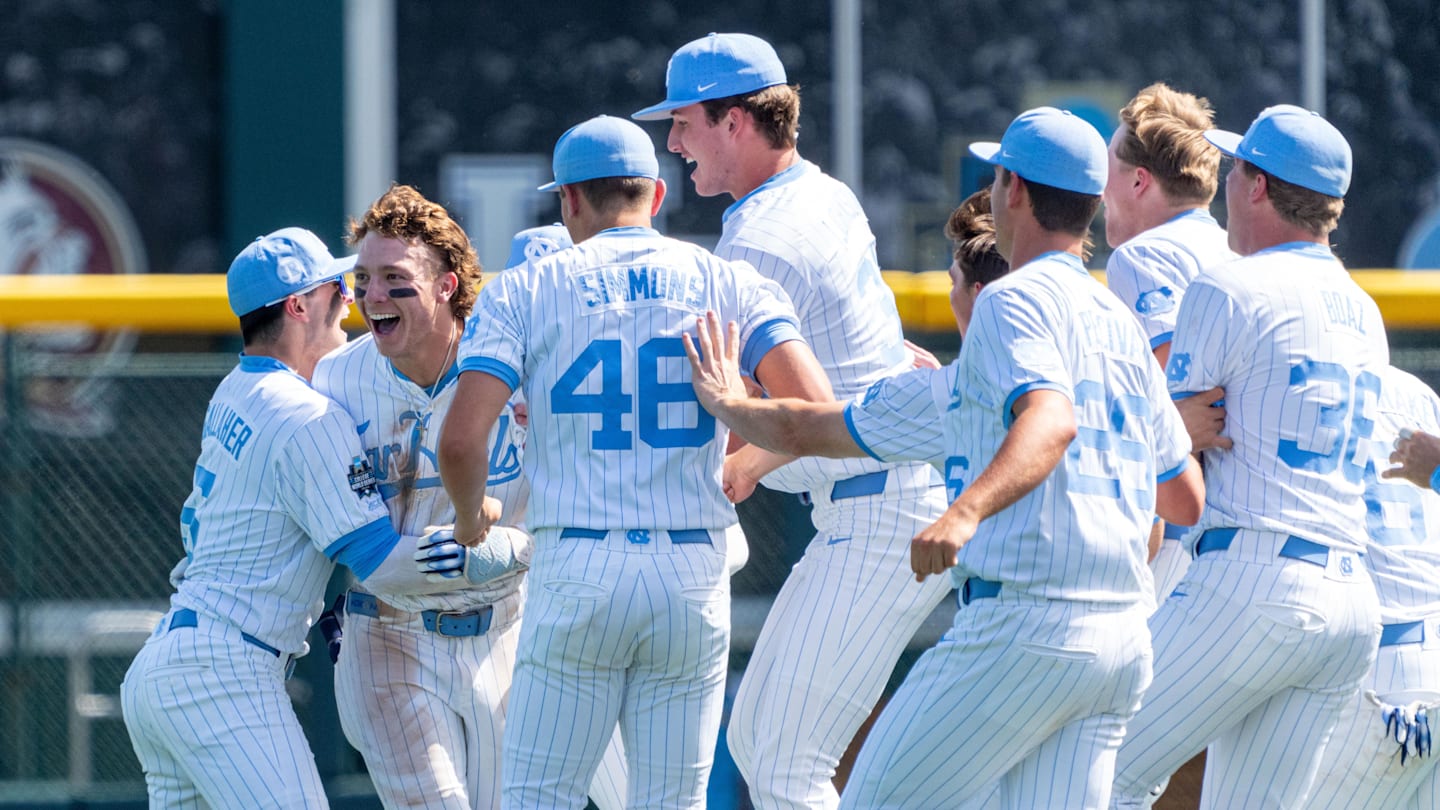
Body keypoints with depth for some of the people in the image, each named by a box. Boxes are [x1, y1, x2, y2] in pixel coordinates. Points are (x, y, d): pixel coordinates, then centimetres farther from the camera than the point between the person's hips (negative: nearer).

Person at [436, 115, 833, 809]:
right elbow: (813, 408, -8)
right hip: (695, 571, 2)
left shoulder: (523, 290, 3)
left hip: (575, 573, -2)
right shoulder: (729, 283, 7)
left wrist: (468, 518, 13)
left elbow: (462, 440, -8)